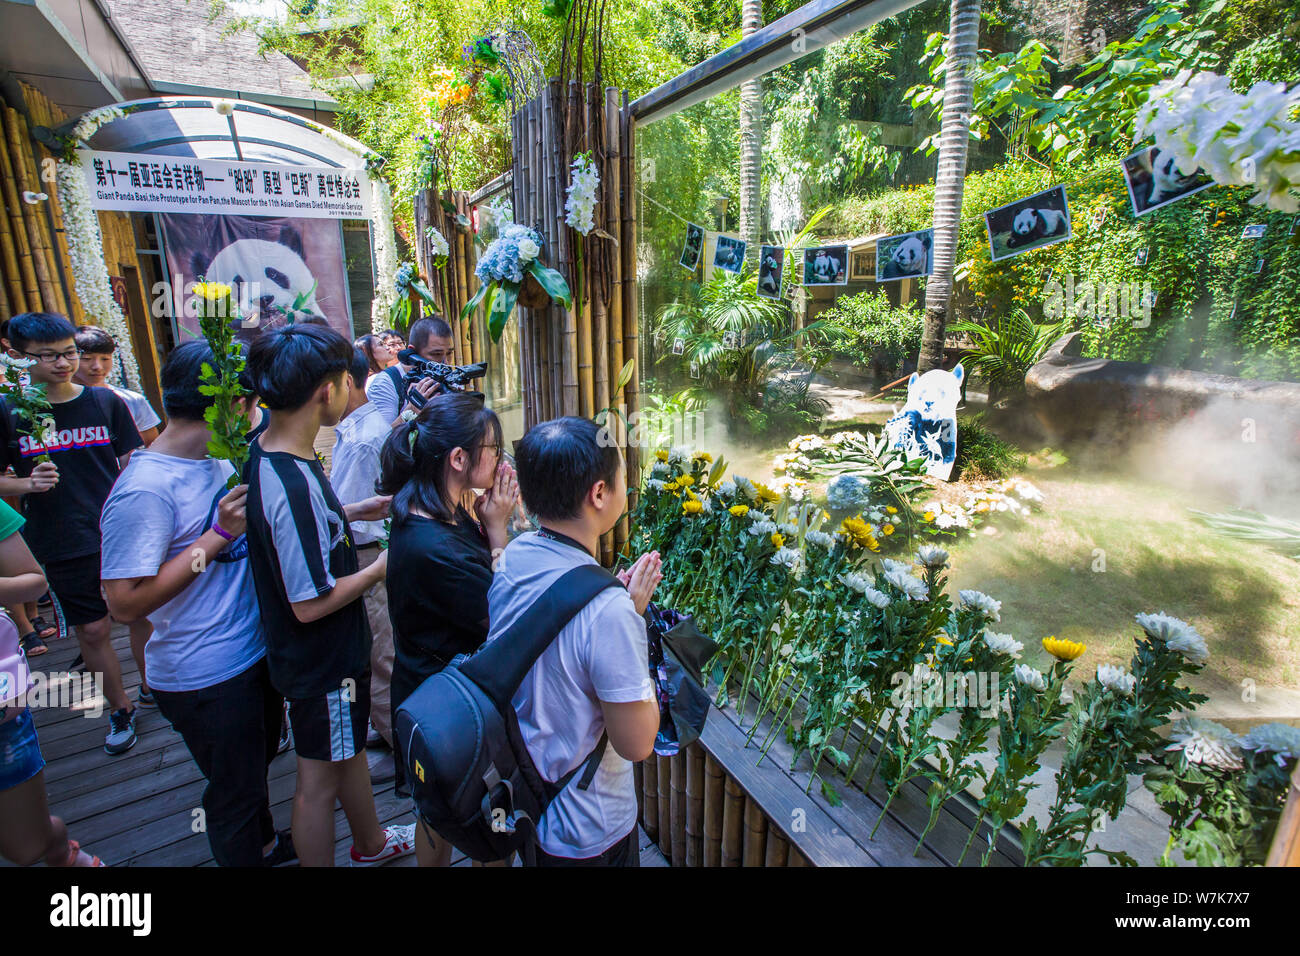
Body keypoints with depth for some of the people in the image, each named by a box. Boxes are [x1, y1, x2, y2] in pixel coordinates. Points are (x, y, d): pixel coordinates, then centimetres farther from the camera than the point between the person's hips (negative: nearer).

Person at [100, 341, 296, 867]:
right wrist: (219, 535, -26)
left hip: (254, 650, 9)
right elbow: (126, 603, -26)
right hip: (206, 677, -8)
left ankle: (265, 845, 52)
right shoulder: (145, 489, -25)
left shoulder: (220, 462, 0)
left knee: (258, 762, 29)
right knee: (236, 791, 14)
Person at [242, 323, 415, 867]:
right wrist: (383, 567, -17)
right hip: (323, 661, -10)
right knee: (320, 779, 13)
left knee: (350, 748, 28)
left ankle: (371, 842, 51)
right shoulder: (294, 485, -33)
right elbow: (311, 603, -28)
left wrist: (351, 512, 7)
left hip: (336, 647, 10)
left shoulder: (266, 450, -3)